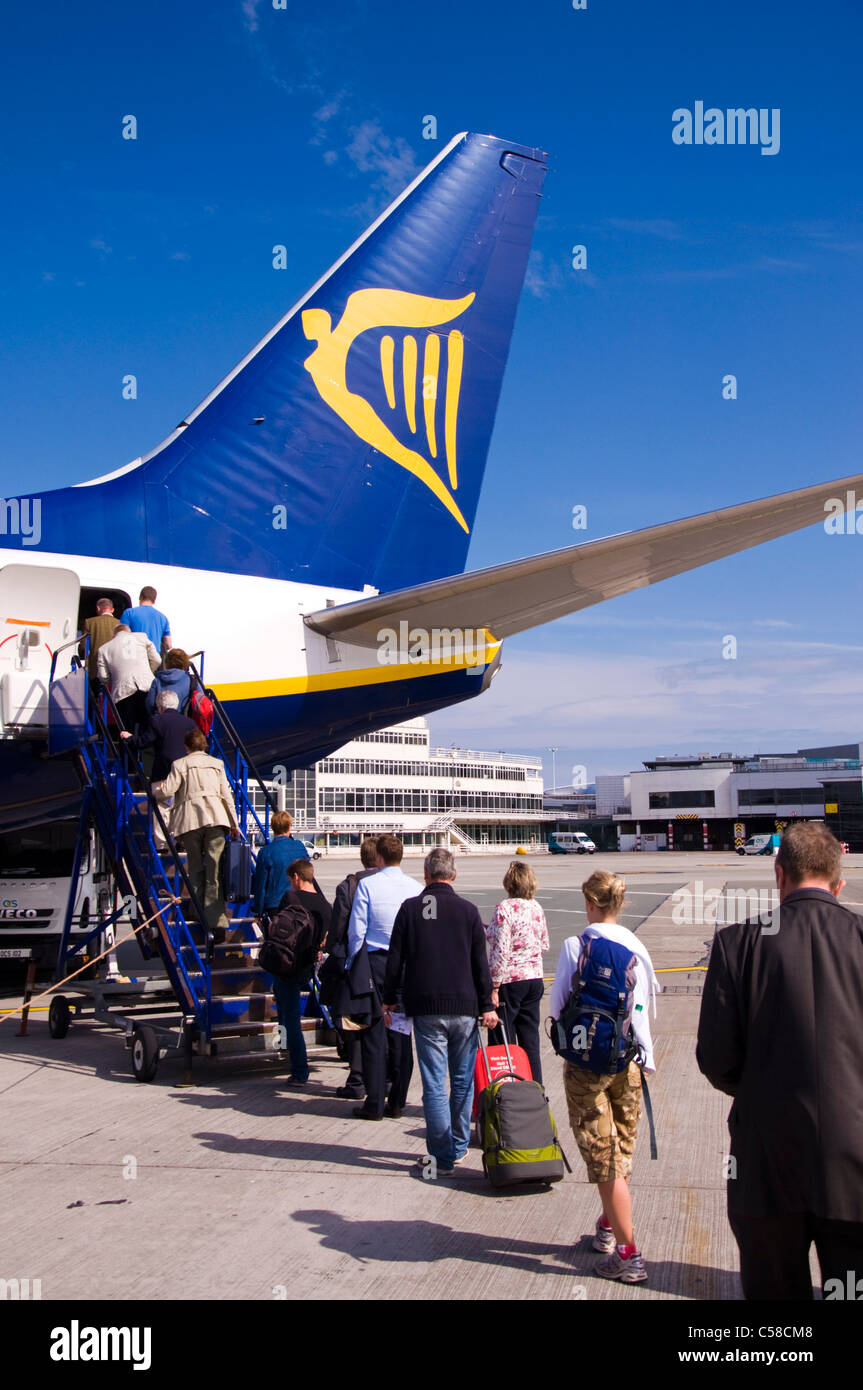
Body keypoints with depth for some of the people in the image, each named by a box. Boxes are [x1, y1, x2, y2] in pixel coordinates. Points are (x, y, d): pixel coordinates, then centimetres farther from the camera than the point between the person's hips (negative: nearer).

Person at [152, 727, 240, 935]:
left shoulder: (180, 764, 6)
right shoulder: (216, 764, 16)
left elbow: (166, 791, -4)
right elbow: (226, 795, 13)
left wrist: (155, 787, 19)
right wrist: (234, 824, 18)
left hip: (190, 820, -1)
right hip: (215, 817, 1)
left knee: (195, 869, 11)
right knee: (215, 868, -3)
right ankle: (216, 919, -11)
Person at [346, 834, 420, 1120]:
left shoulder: (367, 885, -7)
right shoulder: (416, 888, 1)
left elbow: (356, 930, -7)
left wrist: (352, 965, 3)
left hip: (375, 962, -3)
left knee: (374, 1033, 3)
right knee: (401, 1033, 9)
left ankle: (375, 1103, 5)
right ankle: (397, 1102, 15)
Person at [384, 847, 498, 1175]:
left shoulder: (409, 908, 0)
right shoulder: (468, 910, 1)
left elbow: (395, 959, 2)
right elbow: (481, 963, 2)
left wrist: (388, 1000, 12)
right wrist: (487, 1006, 6)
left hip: (425, 1008, -1)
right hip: (464, 1007, 1)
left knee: (434, 1084, 1)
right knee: (463, 1081, 13)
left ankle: (442, 1157, 3)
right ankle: (458, 1147, 22)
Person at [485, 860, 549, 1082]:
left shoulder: (504, 909, -15)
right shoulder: (537, 908, 6)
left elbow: (500, 952, -20)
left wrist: (494, 987, -15)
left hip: (510, 981, -7)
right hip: (535, 978, 7)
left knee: (502, 1041, 2)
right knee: (530, 1040, 13)